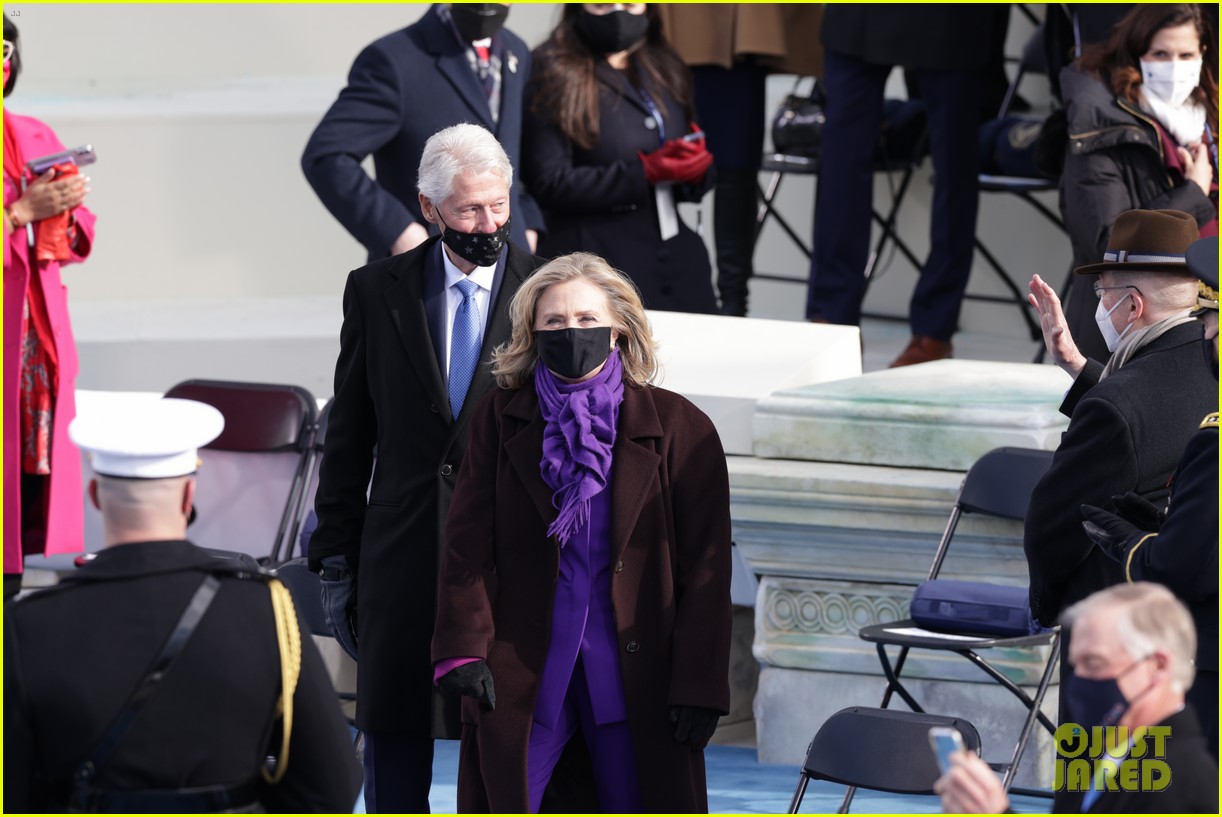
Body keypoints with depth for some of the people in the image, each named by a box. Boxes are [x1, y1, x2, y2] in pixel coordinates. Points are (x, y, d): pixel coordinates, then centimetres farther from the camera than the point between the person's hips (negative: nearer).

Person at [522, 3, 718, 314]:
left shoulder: (665, 68, 15)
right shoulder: (553, 74, -5)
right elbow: (551, 186, -12)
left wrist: (695, 168, -5)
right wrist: (643, 172, -19)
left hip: (677, 262, 6)